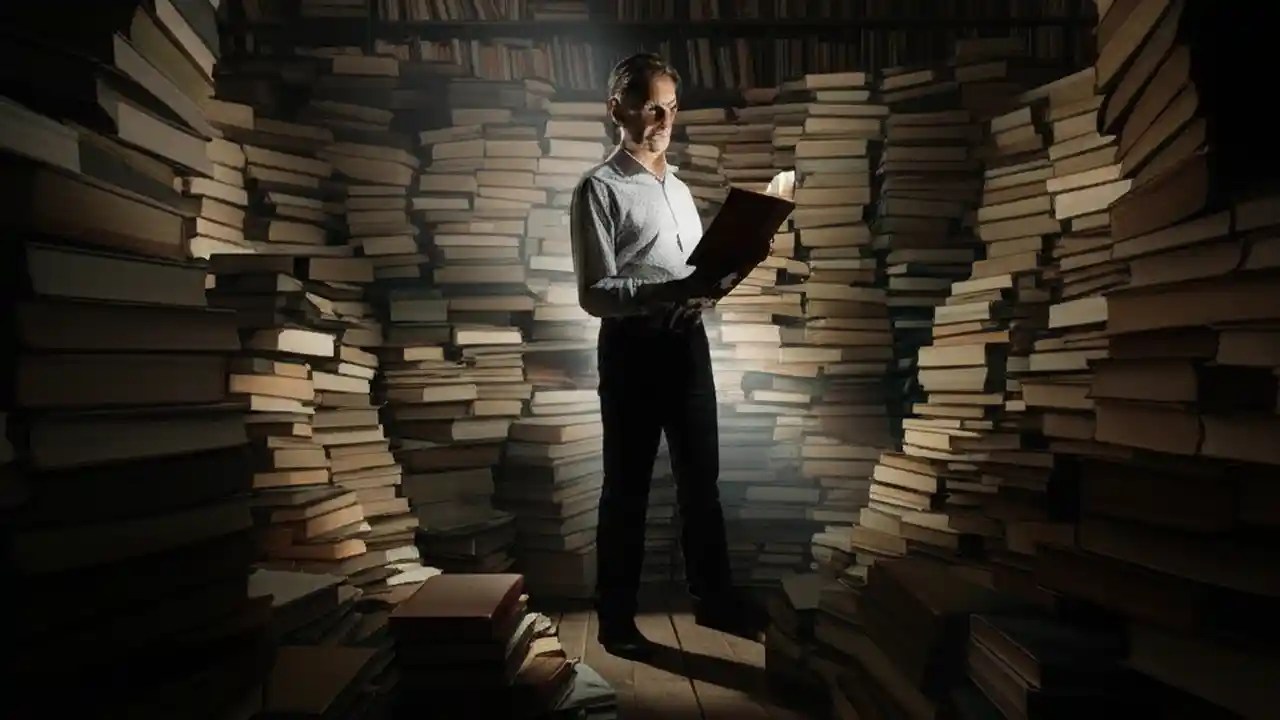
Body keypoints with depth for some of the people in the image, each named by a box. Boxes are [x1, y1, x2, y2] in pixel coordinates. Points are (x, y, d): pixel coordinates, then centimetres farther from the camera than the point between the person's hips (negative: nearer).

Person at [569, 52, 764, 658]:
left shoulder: (679, 188, 16)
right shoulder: (599, 190, -8)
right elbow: (594, 293, -15)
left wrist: (713, 278, -1)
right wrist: (671, 290, -26)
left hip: (688, 343, 7)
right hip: (633, 348, -7)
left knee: (701, 479, 15)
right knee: (627, 488, 4)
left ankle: (714, 598, 30)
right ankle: (615, 618, 20)